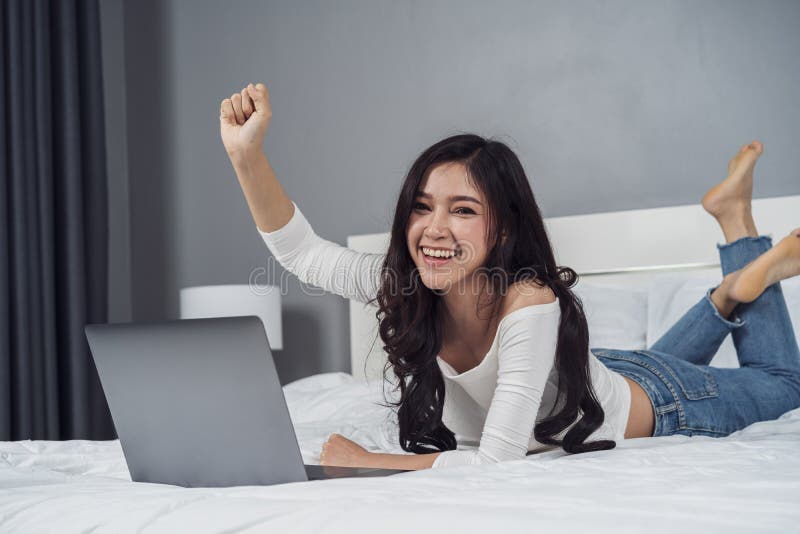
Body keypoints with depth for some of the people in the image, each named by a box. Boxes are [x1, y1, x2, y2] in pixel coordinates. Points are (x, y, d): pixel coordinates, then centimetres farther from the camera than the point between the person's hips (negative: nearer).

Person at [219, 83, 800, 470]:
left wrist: (367, 462, -42)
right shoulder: (409, 284, -28)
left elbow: (495, 463, -47)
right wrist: (246, 153, -43)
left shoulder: (530, 305, -45)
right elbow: (303, 252, -32)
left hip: (652, 403, -5)